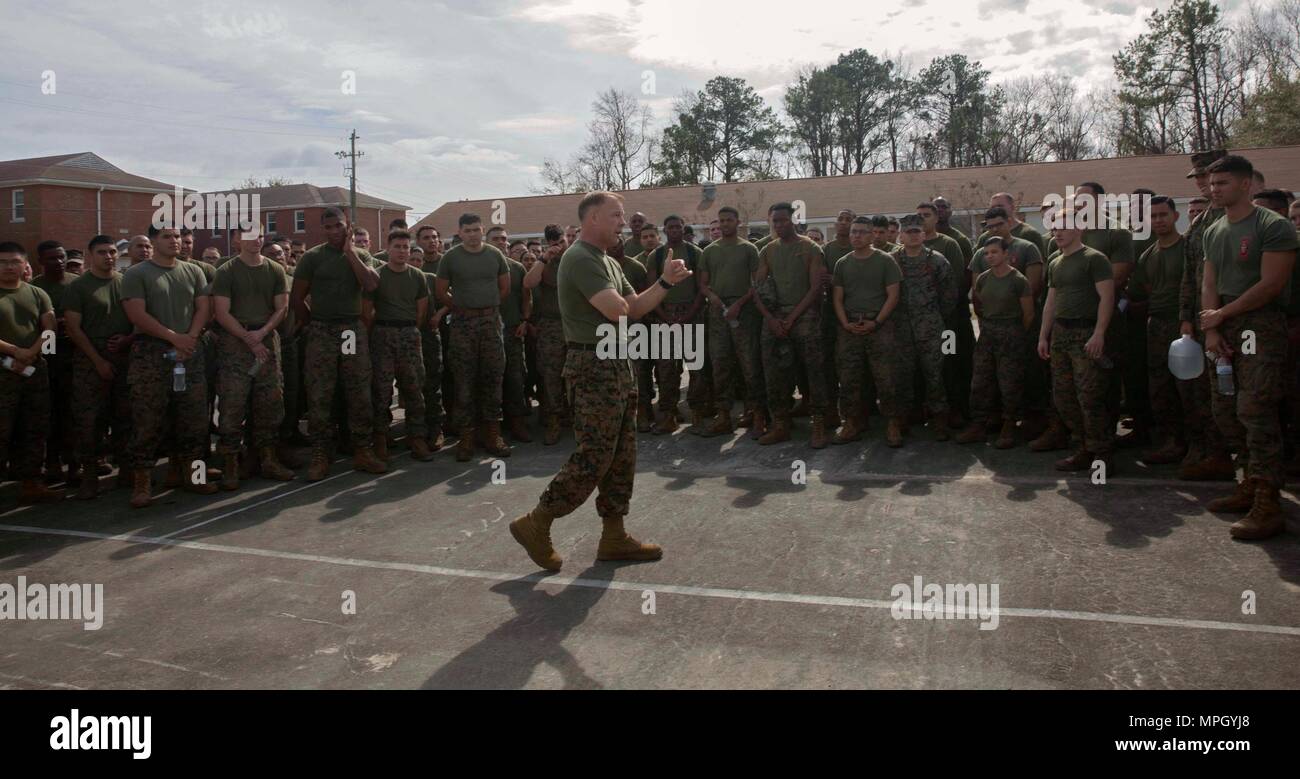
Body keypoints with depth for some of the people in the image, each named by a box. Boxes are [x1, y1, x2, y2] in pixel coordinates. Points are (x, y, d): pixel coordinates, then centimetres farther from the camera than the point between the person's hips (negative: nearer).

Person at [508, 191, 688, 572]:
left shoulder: (608, 263, 19)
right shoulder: (580, 259, -14)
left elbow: (636, 308, 14)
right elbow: (617, 310, -23)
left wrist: (665, 282, 1)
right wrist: (624, 300, 0)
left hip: (617, 364, 10)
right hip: (593, 365, -10)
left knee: (622, 455, 11)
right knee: (594, 456, -9)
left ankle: (614, 537, 19)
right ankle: (535, 525, 4)